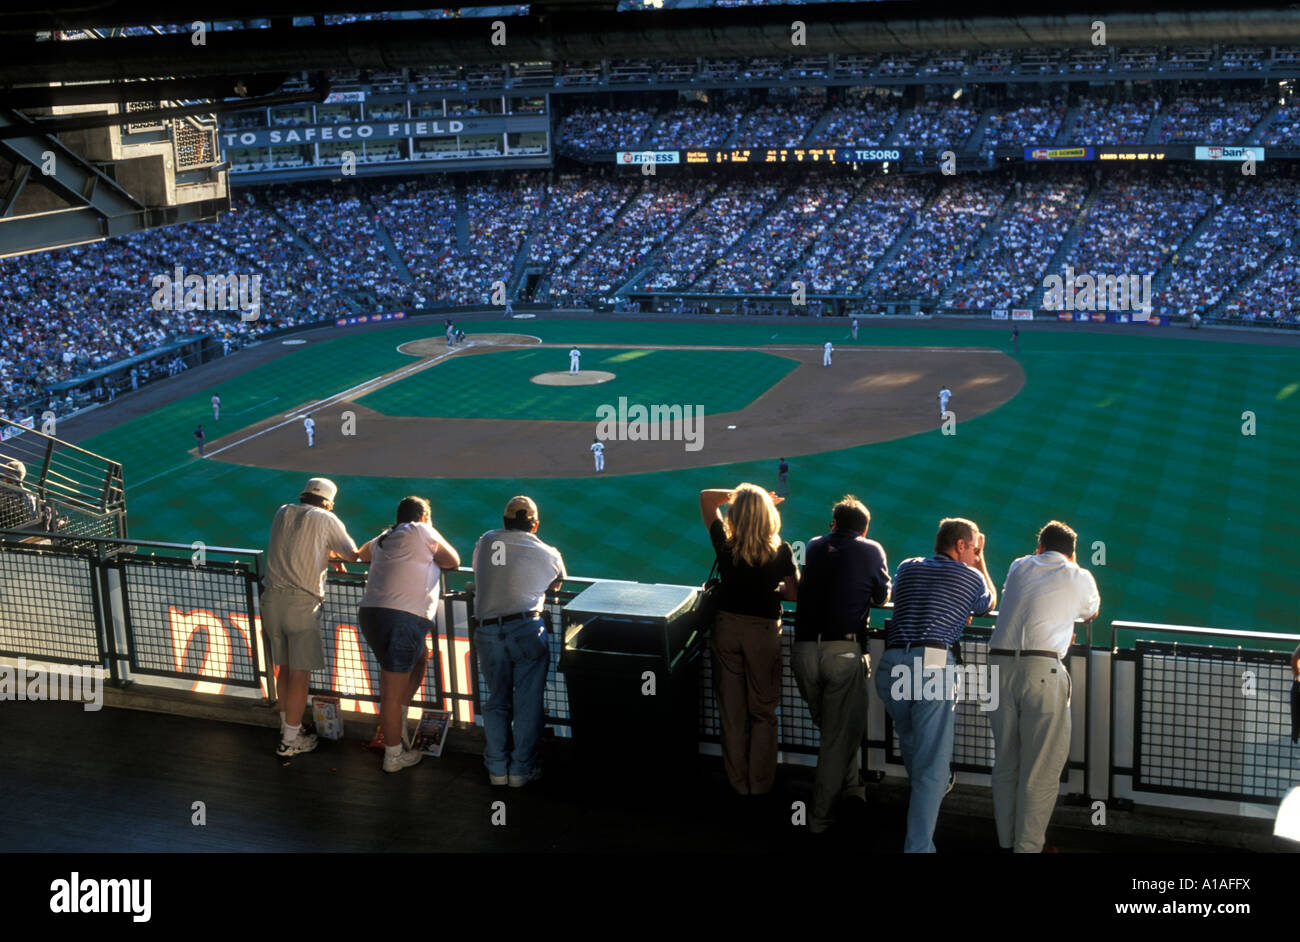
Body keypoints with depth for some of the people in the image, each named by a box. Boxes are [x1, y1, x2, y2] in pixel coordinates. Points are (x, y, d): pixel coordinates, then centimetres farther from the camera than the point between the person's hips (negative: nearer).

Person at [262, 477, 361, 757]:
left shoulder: (283, 513, 16)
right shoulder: (326, 519, 2)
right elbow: (353, 555, 10)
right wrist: (334, 553, 29)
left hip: (272, 599, 5)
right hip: (302, 603, -5)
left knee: (284, 669, 18)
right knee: (300, 675, 2)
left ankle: (287, 725, 30)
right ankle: (290, 741, 5)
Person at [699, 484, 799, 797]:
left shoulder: (725, 546, -10)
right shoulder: (781, 552, -14)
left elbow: (706, 497, 3)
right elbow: (795, 594, -2)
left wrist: (738, 496, -2)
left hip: (727, 627, 2)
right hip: (764, 631, -1)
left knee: (731, 710, 12)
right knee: (763, 711, 13)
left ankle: (738, 782, 21)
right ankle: (761, 783, 17)